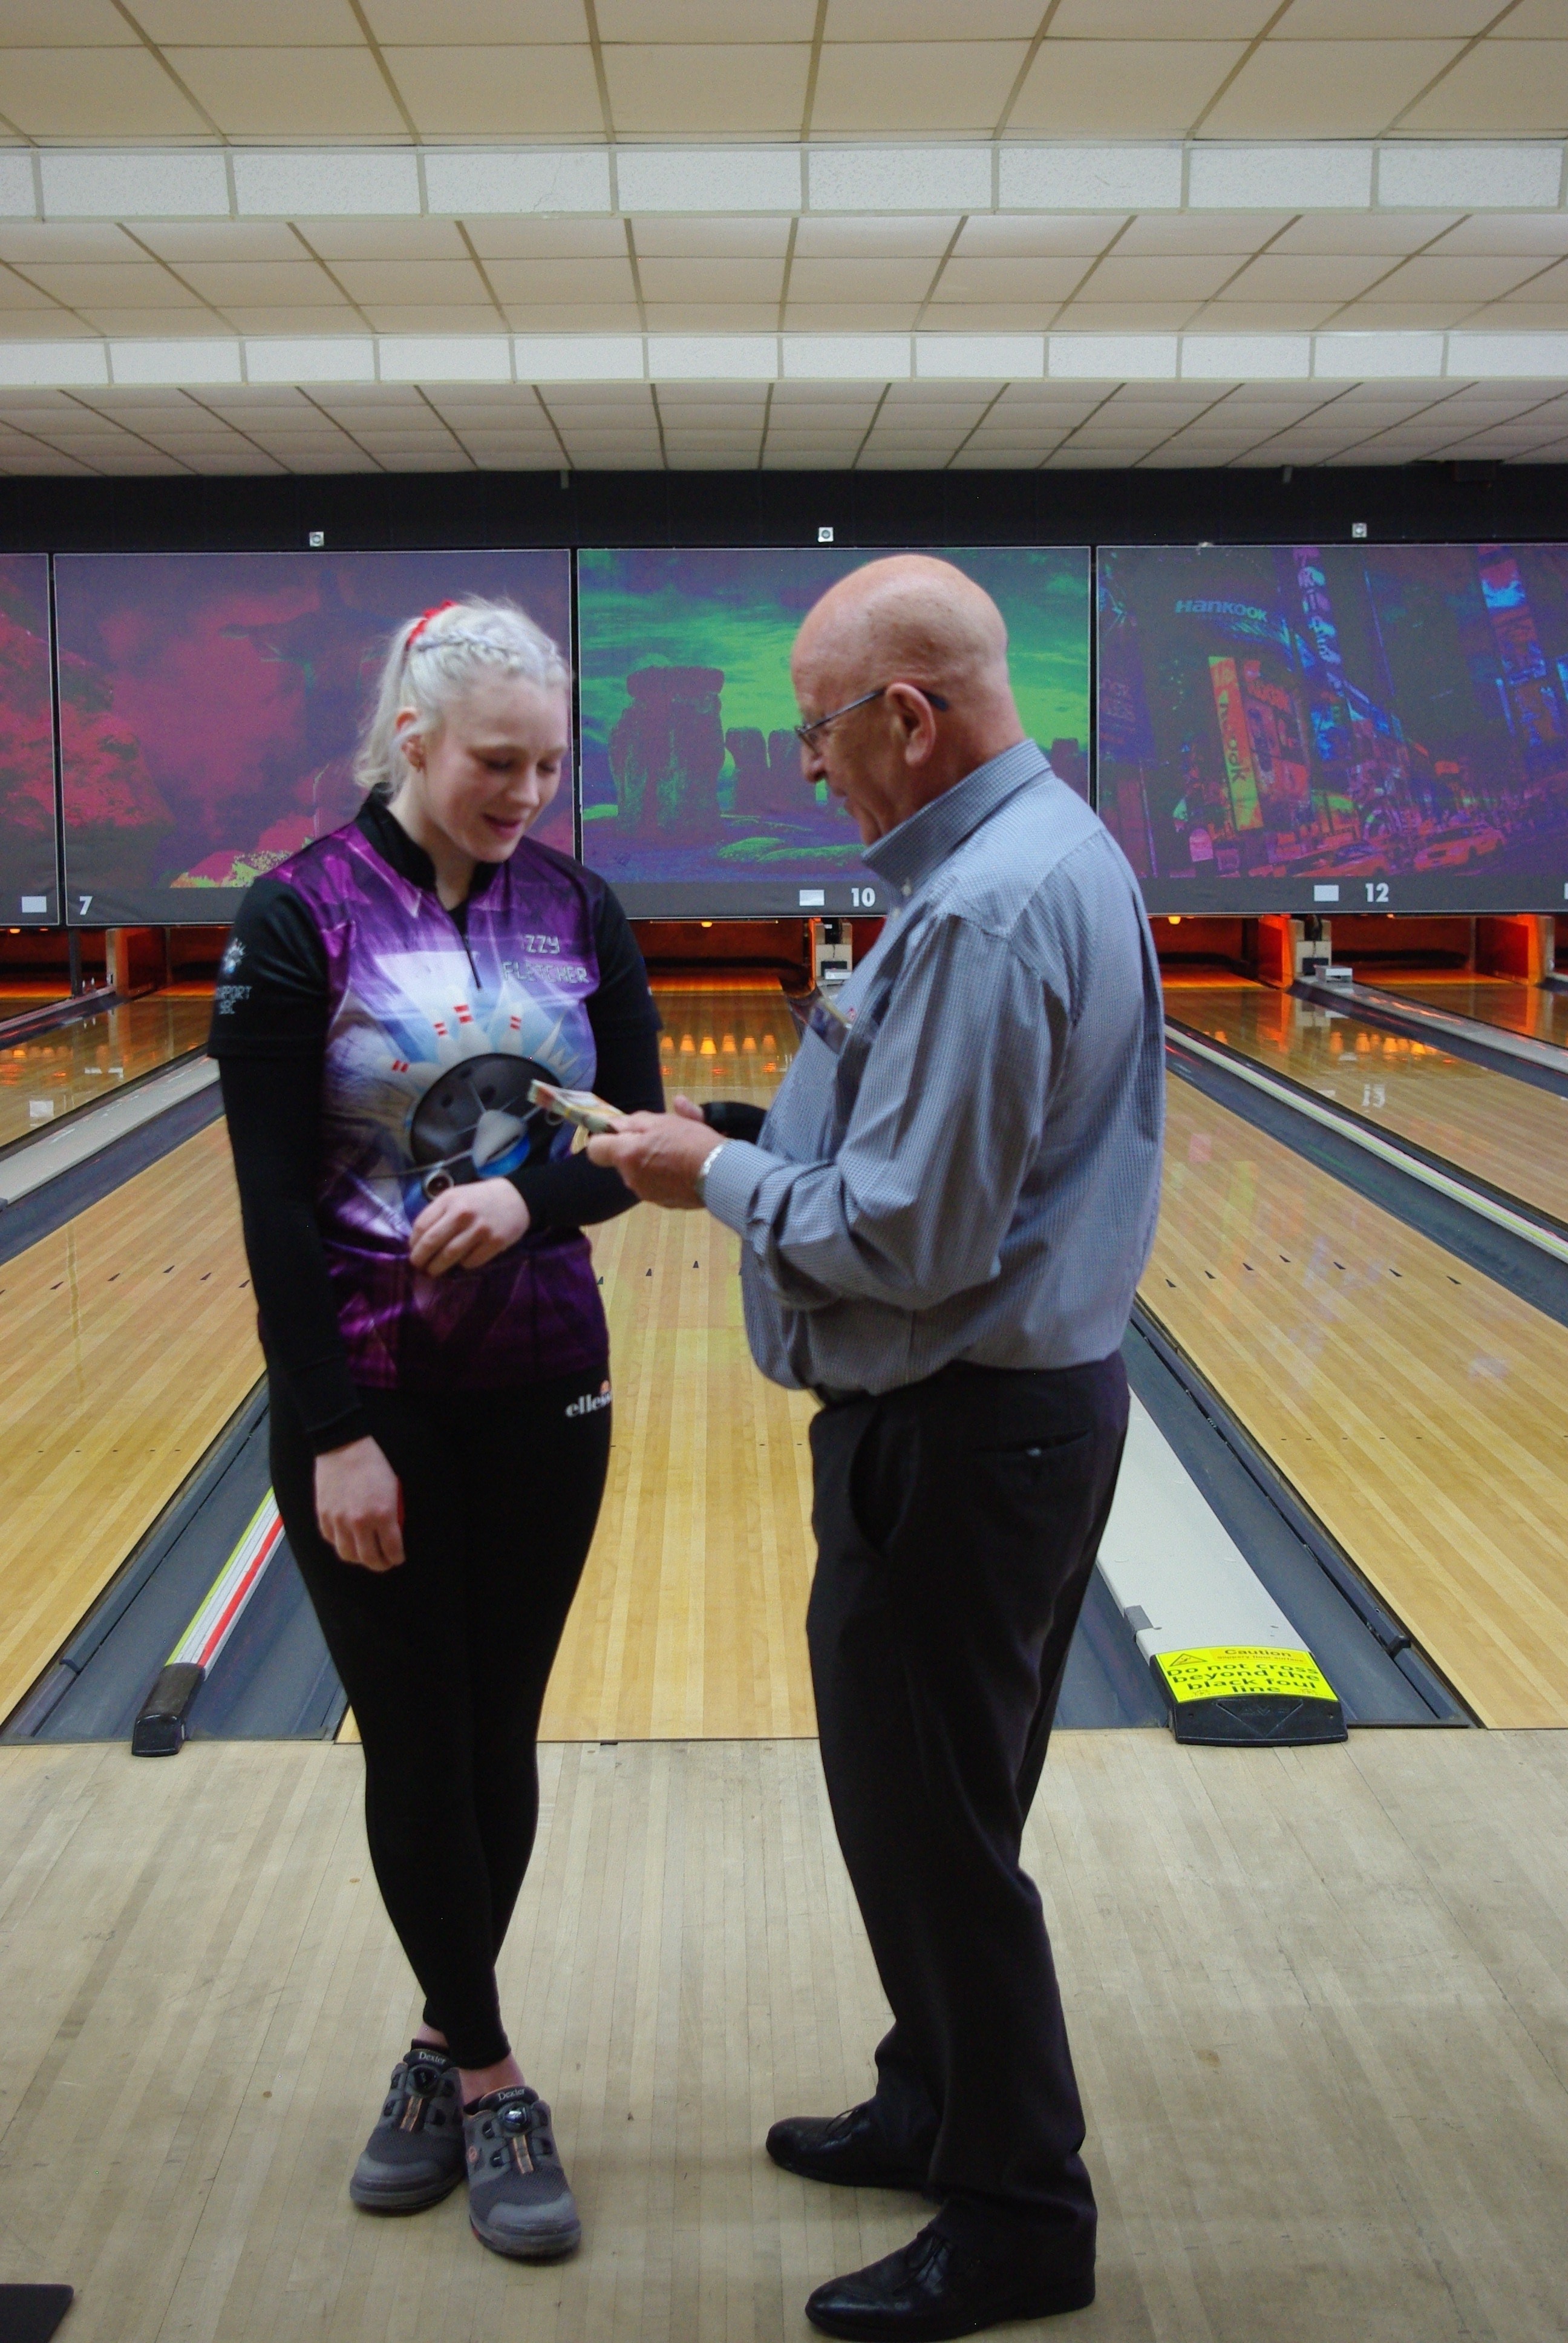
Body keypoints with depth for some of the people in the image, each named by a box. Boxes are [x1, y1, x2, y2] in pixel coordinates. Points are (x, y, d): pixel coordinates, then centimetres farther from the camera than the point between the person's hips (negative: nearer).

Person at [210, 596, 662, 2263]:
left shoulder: (579, 911, 0)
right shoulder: (301, 918, -9)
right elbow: (276, 1205, -11)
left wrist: (527, 1200, -20)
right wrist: (334, 1434, -15)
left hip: (542, 1384, 3)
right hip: (365, 1389, -3)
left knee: (498, 1737, 11)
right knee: (415, 1745, 5)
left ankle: (444, 2047, 30)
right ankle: (489, 2084, 21)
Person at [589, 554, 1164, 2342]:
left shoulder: (976, 915, -25)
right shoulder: (1063, 848, 9)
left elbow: (905, 1242, -25)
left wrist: (714, 1175, -11)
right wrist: (758, 1151, 12)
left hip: (956, 1439, -10)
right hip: (1037, 1398, 11)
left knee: (934, 1825, 5)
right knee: (932, 1799, 23)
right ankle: (936, 2108, 40)